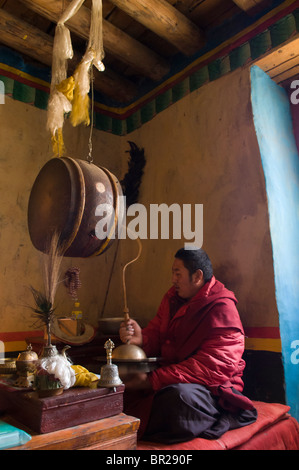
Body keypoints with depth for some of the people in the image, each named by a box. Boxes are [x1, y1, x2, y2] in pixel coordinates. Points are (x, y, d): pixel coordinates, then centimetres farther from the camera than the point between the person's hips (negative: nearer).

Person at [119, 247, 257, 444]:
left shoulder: (222, 309, -14)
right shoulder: (173, 297, 9)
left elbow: (212, 366, -22)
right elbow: (156, 334, 11)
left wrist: (152, 381, -26)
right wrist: (141, 339, -16)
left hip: (213, 387, -6)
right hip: (174, 381, 6)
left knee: (179, 396, -37)